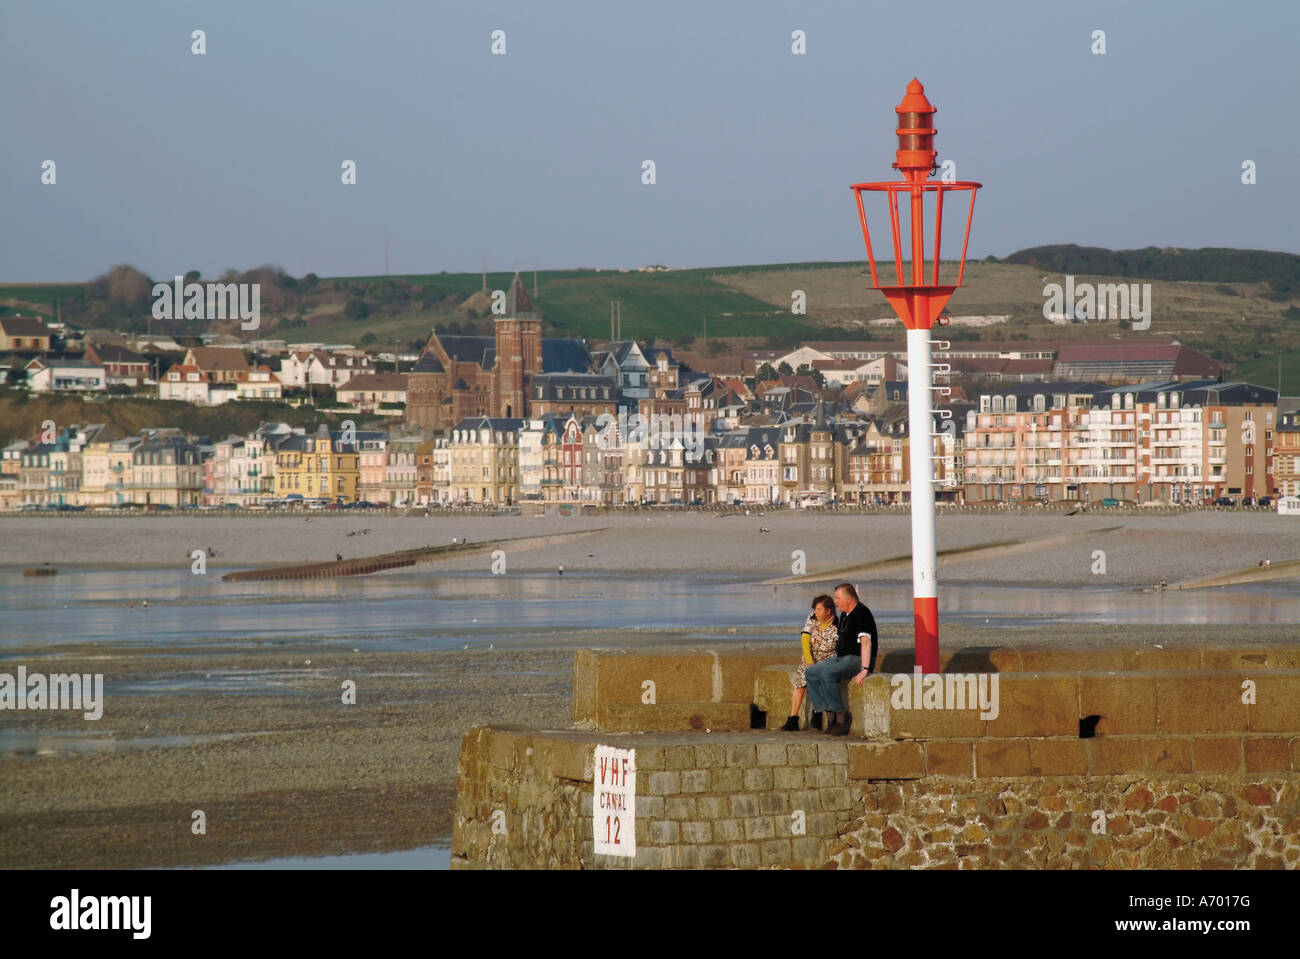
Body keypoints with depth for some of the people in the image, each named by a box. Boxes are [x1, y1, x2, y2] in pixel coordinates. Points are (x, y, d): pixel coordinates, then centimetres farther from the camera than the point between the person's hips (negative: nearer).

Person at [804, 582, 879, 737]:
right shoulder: (844, 615, 16)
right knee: (810, 672, -1)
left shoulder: (861, 613, -16)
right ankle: (830, 713, -7)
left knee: (827, 673, -31)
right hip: (842, 658, 10)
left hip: (858, 659, -10)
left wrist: (864, 670, -34)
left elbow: (866, 642, -27)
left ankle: (842, 715, -24)